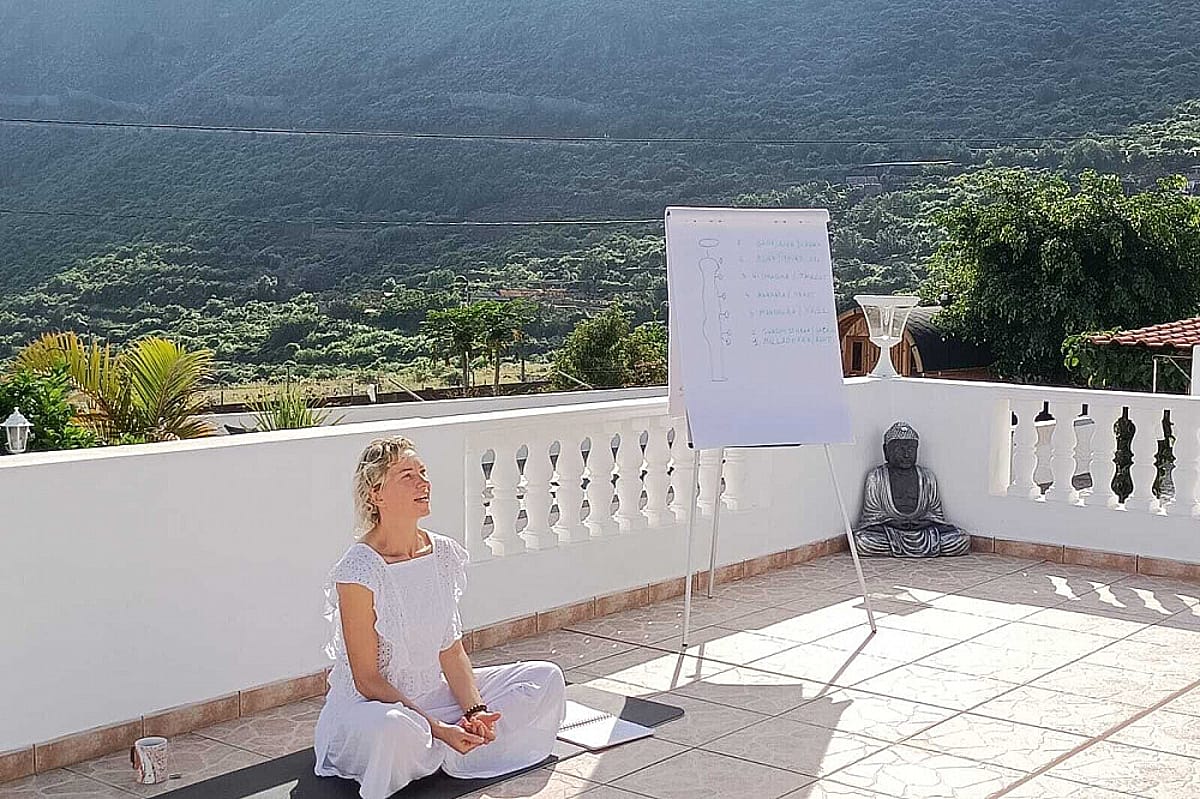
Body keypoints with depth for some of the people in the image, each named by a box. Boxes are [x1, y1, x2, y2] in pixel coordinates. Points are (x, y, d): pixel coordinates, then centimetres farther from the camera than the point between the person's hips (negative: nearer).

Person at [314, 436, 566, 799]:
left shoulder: (444, 553, 1)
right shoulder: (358, 571, -20)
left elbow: (452, 650, 5)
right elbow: (367, 680, -18)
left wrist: (474, 711, -11)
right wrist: (439, 729, -23)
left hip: (434, 693, 7)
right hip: (367, 707, -7)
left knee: (546, 678, 1)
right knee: (395, 727, -43)